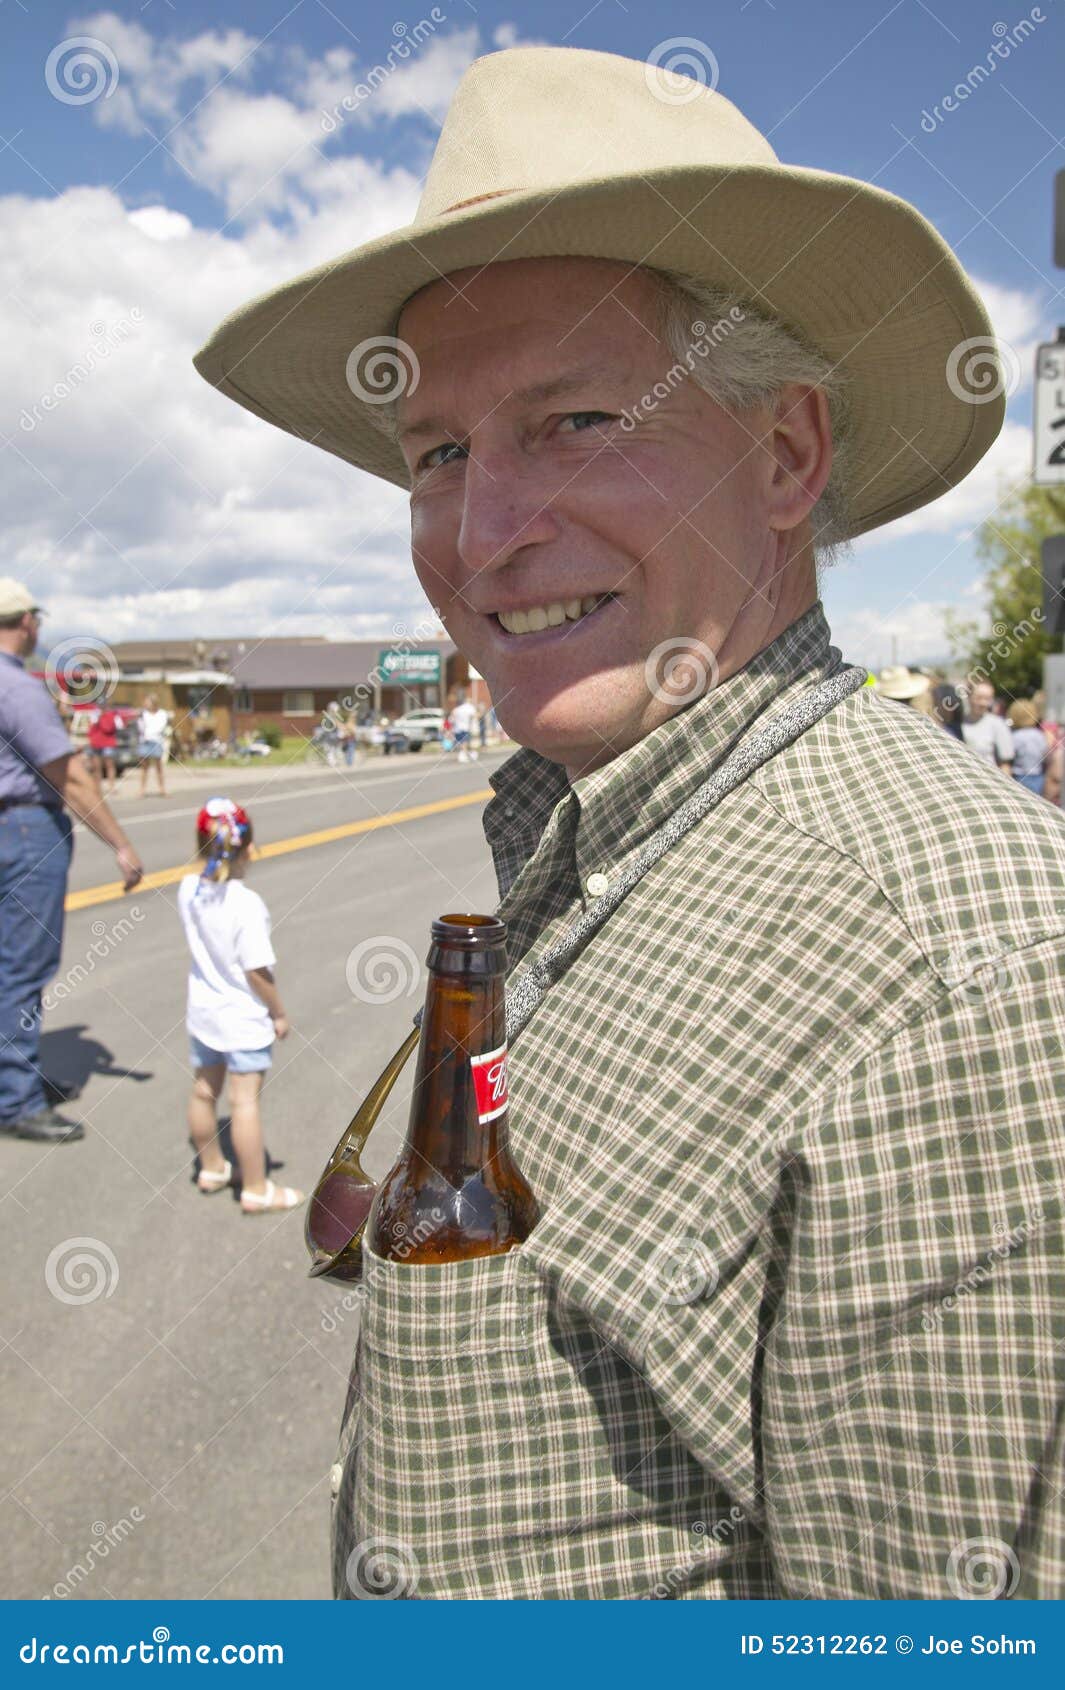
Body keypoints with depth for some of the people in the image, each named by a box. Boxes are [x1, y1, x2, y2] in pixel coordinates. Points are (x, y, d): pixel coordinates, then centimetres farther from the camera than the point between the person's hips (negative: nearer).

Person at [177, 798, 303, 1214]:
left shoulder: (188, 890, -7)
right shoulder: (247, 905, -26)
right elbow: (257, 971, -22)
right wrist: (278, 1013, -8)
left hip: (202, 1011, 7)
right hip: (244, 1017, -7)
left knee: (203, 1091, 20)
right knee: (245, 1102, 1)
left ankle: (211, 1168, 40)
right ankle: (255, 1190, 11)